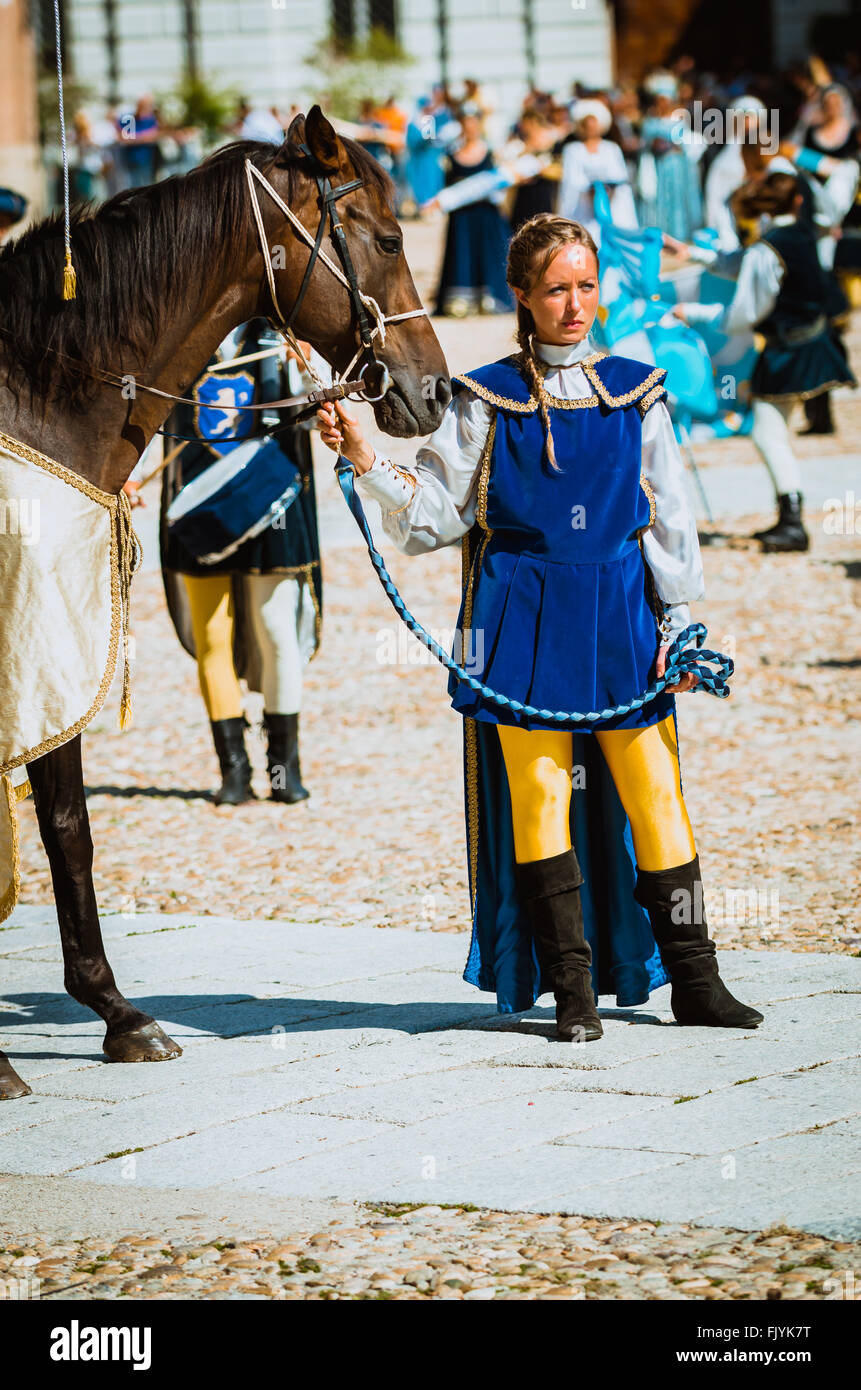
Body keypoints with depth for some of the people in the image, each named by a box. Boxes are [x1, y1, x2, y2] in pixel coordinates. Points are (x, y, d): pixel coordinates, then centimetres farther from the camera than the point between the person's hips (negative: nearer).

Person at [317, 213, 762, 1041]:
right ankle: (572, 989, 7)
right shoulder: (486, 402, 3)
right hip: (525, 622, -1)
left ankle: (692, 979, 9)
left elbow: (669, 521, 10)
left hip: (621, 615, 1)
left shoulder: (636, 393, 8)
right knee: (538, 795, -1)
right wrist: (364, 461, -12)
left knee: (655, 795, 0)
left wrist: (678, 623, 4)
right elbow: (432, 516, 2)